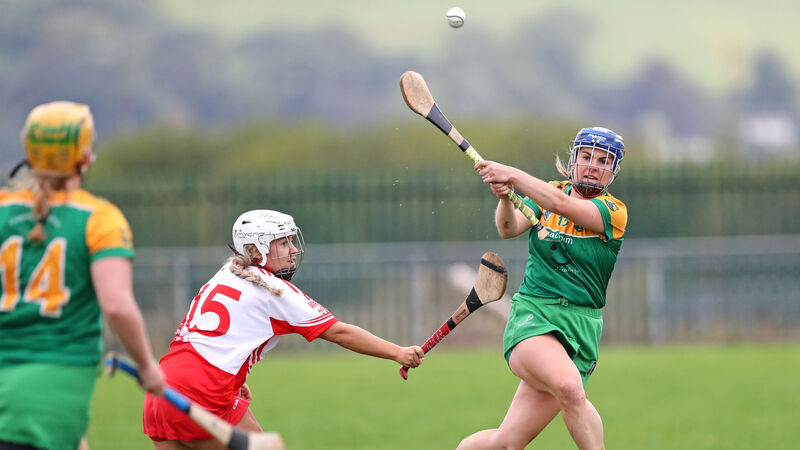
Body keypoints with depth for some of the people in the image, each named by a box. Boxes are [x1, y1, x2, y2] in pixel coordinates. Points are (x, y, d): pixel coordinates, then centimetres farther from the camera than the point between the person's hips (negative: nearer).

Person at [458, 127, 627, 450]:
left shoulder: (614, 212, -1)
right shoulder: (548, 193, 10)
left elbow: (562, 204, -19)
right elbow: (509, 229, -7)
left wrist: (511, 173, -23)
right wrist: (505, 197, -27)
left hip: (580, 326, 0)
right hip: (532, 314, 0)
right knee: (569, 386, -32)